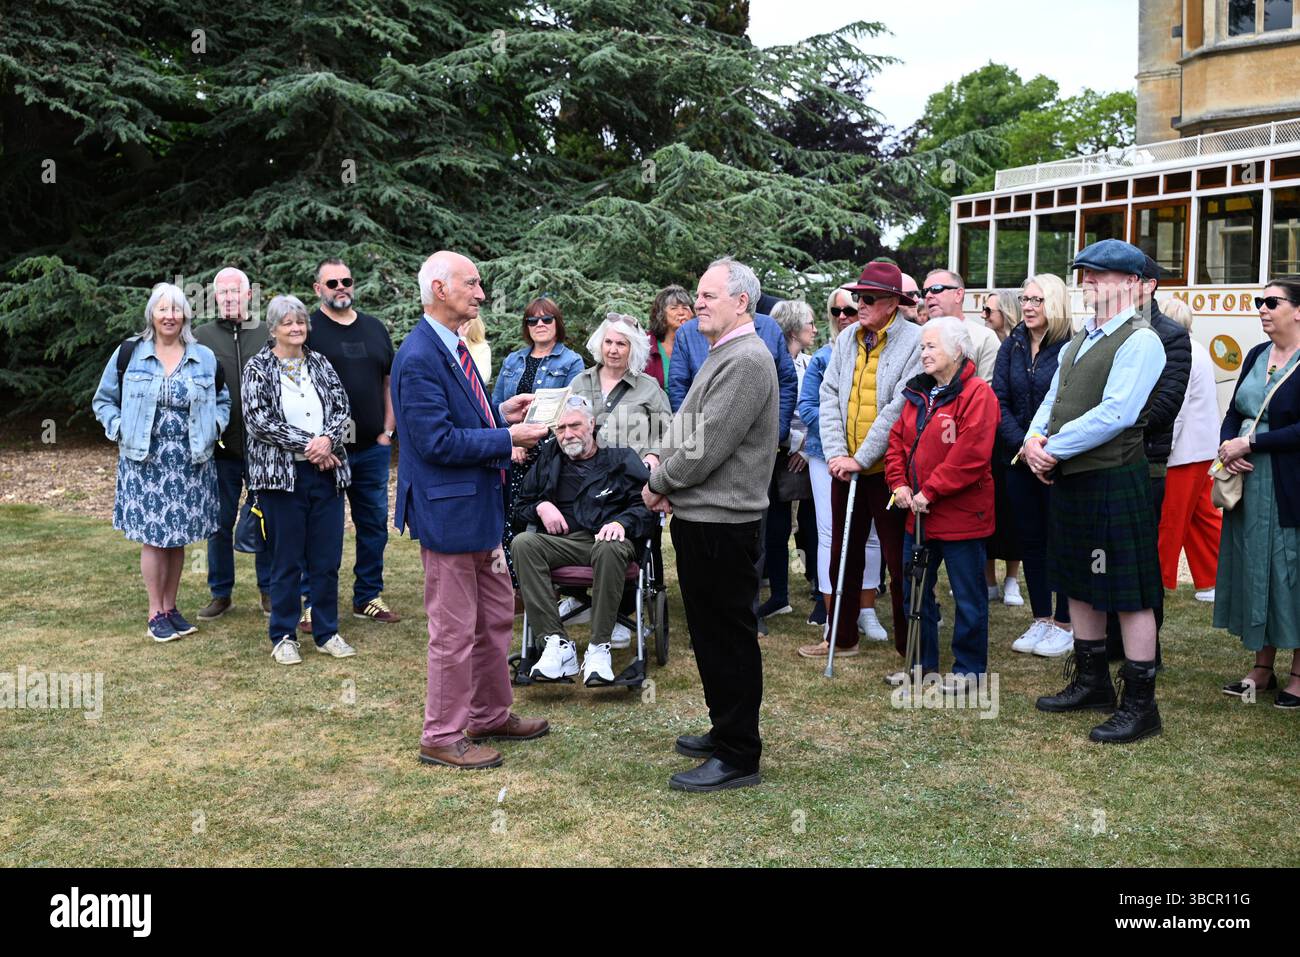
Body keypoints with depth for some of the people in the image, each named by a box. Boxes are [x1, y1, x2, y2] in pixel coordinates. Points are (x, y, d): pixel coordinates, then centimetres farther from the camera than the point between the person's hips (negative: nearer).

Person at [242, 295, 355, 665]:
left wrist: (328, 440, -15)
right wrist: (306, 445, -15)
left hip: (326, 472, 4)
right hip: (281, 474, -3)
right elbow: (258, 419, -11)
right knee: (286, 560, 4)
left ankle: (326, 632, 19)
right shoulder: (258, 369, -1)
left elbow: (342, 408, 5)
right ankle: (283, 636, 16)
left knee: (327, 558, 7)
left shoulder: (320, 364, 11)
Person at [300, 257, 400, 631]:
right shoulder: (308, 329, -2)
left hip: (373, 449, 5)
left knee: (374, 524, 10)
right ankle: (313, 601, 11)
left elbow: (390, 385, 16)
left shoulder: (376, 329, 13)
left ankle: (368, 597, 21)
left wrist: (387, 432, 7)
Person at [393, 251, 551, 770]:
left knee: (496, 617, 20)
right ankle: (443, 737, 18)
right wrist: (507, 439, -19)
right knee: (454, 631, 2)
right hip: (448, 512, -10)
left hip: (479, 509, 10)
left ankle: (490, 716, 36)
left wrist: (500, 413, 4)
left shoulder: (454, 348, 11)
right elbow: (436, 440, -24)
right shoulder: (419, 357, -20)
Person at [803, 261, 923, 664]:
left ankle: (910, 647, 16)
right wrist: (835, 454, -7)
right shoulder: (846, 339, 8)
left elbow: (900, 408, -18)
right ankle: (842, 639, 28)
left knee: (899, 562, 3)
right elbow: (829, 398, 4)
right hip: (846, 466, 6)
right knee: (843, 557, 15)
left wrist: (861, 458, -17)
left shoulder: (915, 341, -11)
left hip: (889, 468, -6)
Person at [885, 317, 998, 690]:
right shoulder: (917, 393, 12)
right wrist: (899, 483, -2)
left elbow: (971, 455, -22)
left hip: (961, 514, -8)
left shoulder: (977, 394, -14)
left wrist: (930, 491, -19)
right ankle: (923, 661, 29)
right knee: (915, 590, 15)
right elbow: (897, 440, 13)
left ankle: (968, 667, 18)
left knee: (968, 596, 5)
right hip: (917, 515, 8)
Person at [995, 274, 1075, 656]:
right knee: (1029, 538, 11)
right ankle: (1041, 620, 23)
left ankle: (1065, 625, 14)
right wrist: (1021, 446, -10)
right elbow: (999, 400, 2)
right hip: (1018, 459, 6)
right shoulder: (1012, 346, 7)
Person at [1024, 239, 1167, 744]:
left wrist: (1054, 448, -15)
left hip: (1114, 482, -9)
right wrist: (1034, 438, -4)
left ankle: (1140, 705, 9)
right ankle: (1091, 683, 33)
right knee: (1080, 585, 17)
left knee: (1129, 593, -1)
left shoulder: (1140, 341, -12)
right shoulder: (1079, 341, 16)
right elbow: (1053, 399, 17)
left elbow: (1115, 414, -21)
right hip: (1068, 478, 9)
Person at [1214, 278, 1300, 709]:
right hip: (1249, 486, 7)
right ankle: (1262, 668, 24)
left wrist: (1249, 443, -17)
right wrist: (1227, 447, -5)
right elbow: (1233, 412, 13)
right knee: (1254, 572, 12)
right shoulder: (1256, 355, 10)